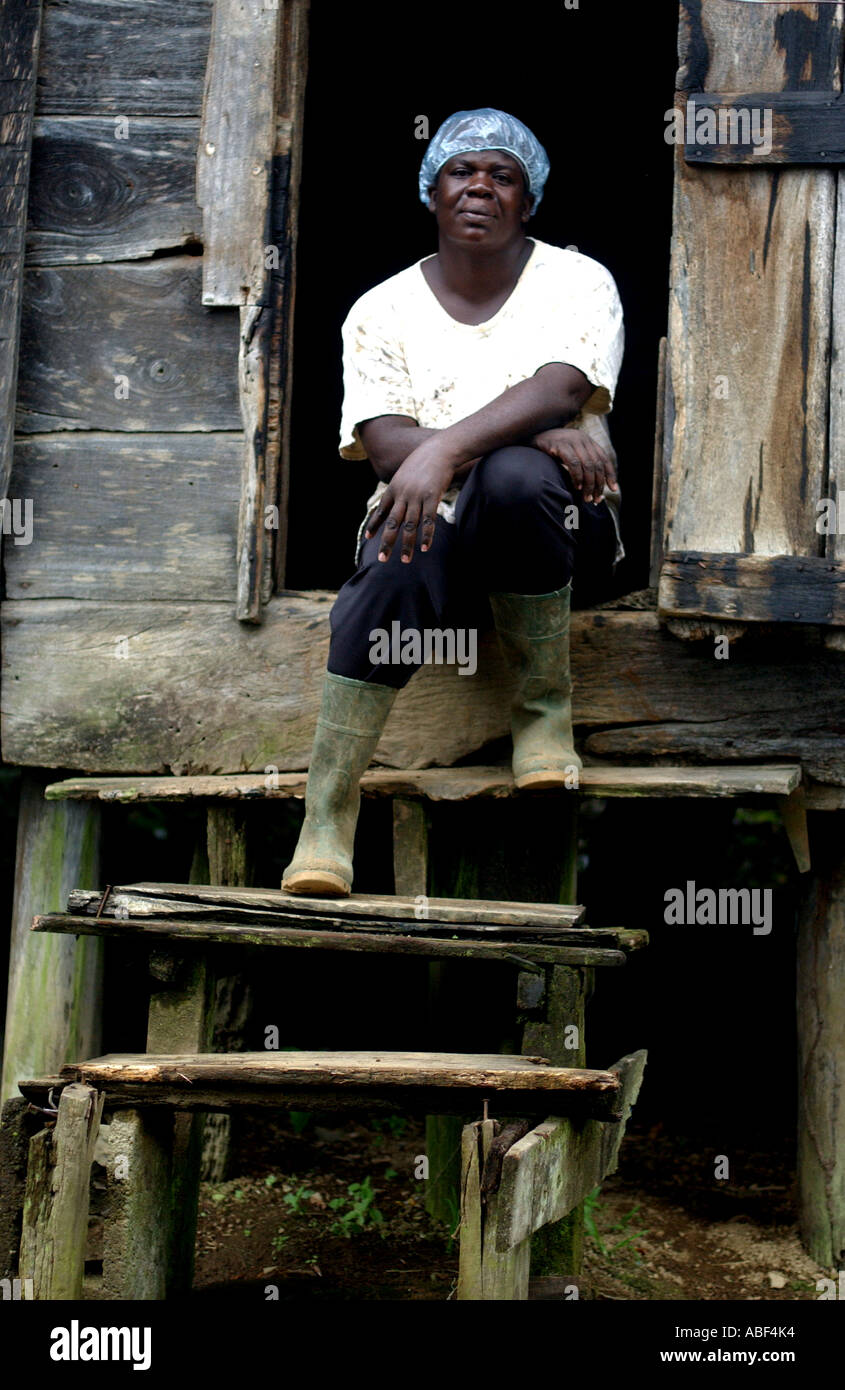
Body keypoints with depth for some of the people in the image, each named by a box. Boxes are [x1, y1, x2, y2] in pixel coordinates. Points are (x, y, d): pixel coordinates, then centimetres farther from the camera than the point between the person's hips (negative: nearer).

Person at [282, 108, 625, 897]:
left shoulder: (577, 283, 4)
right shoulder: (383, 310, 8)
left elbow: (558, 390, -17)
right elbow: (385, 445, -7)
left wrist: (445, 449, -35)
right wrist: (534, 434, -20)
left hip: (557, 535, 0)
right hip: (437, 530, 1)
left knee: (514, 476, -36)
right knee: (396, 565, -36)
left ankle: (545, 707, -17)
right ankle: (326, 814, -35)